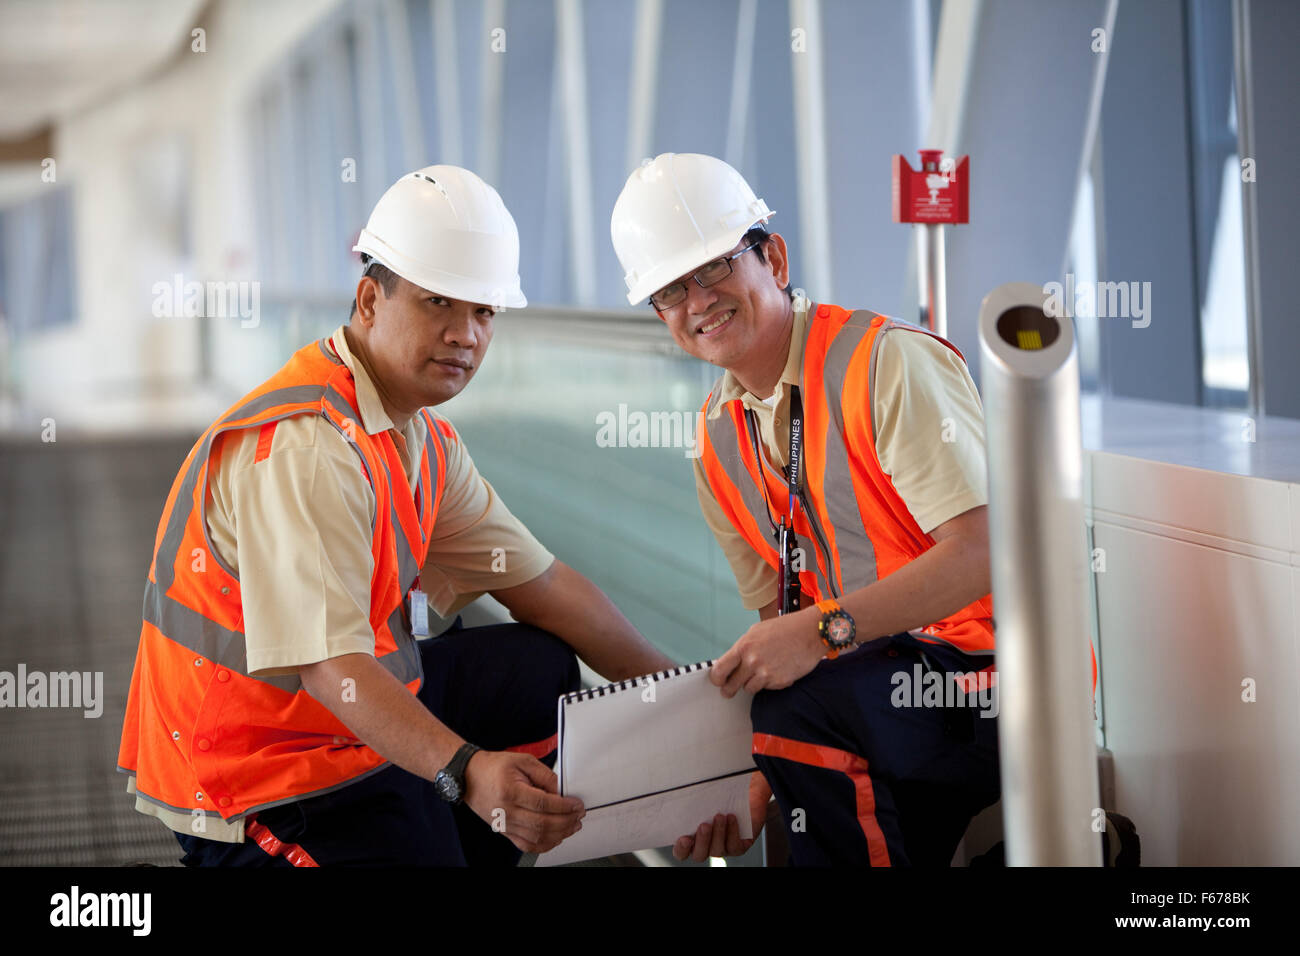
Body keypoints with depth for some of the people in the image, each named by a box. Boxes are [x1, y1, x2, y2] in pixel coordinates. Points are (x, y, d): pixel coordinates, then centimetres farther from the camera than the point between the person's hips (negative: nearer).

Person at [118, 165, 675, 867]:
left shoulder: (423, 439, 8)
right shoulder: (301, 446, -25)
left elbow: (537, 582, 12)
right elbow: (326, 663, -33)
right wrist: (465, 771, -43)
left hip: (368, 709, 10)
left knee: (544, 668, 17)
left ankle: (440, 847, 14)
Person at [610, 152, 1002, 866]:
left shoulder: (890, 364, -14)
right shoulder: (718, 443, 9)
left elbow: (981, 551, -21)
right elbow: (780, 614, 11)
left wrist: (827, 629, -28)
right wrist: (757, 773, -4)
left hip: (992, 667, -7)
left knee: (799, 708, -29)